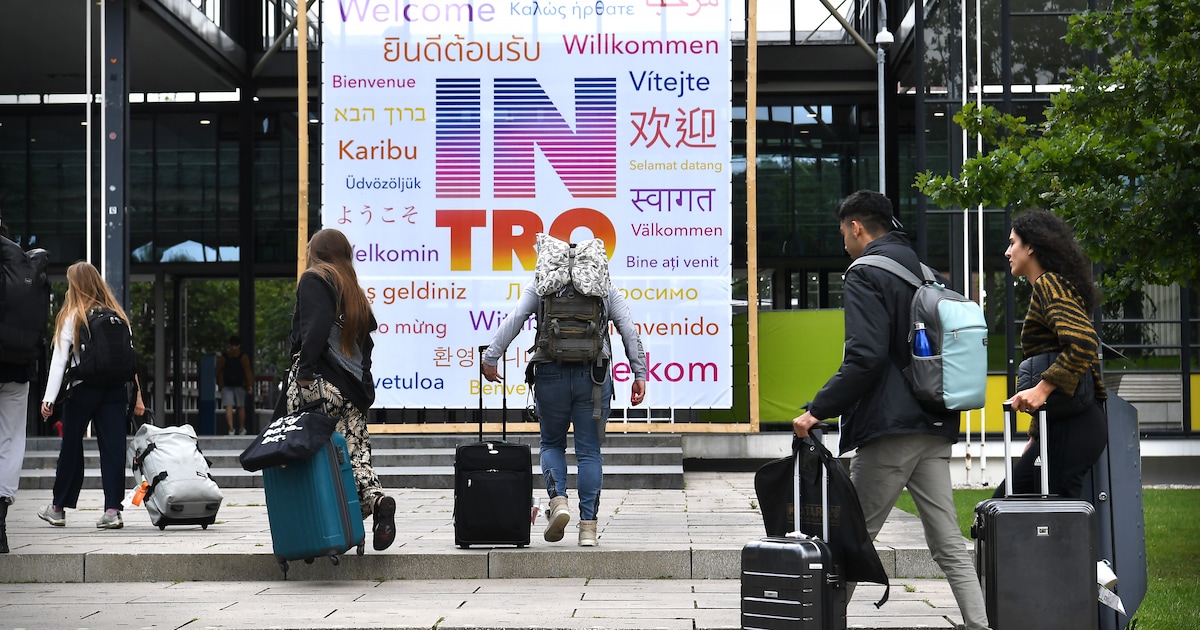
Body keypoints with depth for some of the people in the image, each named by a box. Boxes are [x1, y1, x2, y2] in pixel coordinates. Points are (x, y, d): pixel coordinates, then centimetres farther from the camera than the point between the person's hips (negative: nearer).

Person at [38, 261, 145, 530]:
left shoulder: (71, 316, -2)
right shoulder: (118, 315, 8)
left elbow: (59, 359, -7)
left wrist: (49, 397, -9)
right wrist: (137, 395, 11)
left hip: (83, 389, -3)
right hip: (116, 389, 3)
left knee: (71, 447, 10)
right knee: (113, 447, 1)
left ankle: (58, 508, 21)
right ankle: (113, 510, -5)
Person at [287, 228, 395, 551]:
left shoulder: (313, 280, 3)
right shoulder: (356, 294, 24)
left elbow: (316, 327, -14)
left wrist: (305, 372, -17)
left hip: (320, 383, -7)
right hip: (353, 390, 7)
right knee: (354, 455, 2)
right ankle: (376, 499, -23)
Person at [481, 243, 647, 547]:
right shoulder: (606, 289, 13)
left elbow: (514, 320, -2)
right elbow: (629, 331, 6)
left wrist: (491, 357, -3)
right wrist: (639, 375, 7)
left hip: (550, 373, 0)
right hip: (593, 375, 0)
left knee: (552, 443, 18)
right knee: (589, 451, 7)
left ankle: (558, 500, -5)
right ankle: (588, 525, 3)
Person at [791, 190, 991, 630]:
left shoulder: (865, 275, -7)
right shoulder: (924, 273, 18)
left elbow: (865, 357, -19)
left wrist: (818, 409, -15)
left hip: (888, 429, -7)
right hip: (935, 429, 7)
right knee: (949, 545, 6)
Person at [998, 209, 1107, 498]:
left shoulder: (1048, 285, -9)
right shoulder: (1055, 286, 21)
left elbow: (1083, 342, -25)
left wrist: (1041, 389, -24)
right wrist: (1035, 436, 23)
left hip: (1070, 428, -10)